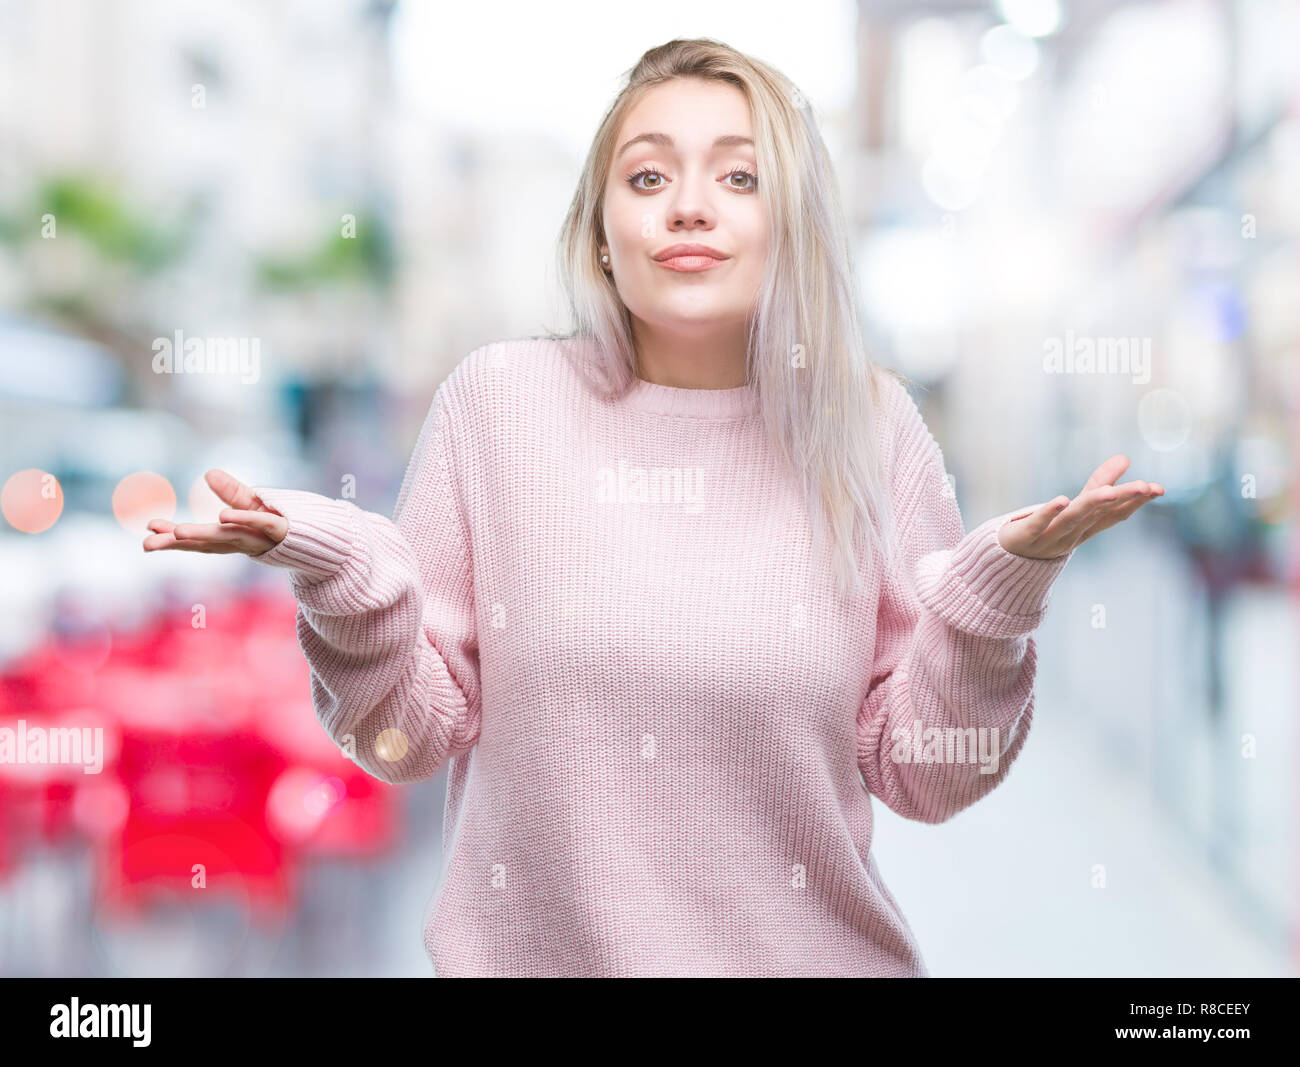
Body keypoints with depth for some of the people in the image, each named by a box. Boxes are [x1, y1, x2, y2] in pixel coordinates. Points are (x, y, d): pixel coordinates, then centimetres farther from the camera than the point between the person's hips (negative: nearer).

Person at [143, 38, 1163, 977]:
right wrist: (342, 573, -18)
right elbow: (414, 735, -3)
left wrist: (1001, 587, -15)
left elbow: (921, 776, -3)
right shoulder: (499, 395, -7)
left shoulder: (868, 423, -5)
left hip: (807, 951, 1)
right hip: (529, 948, 0)